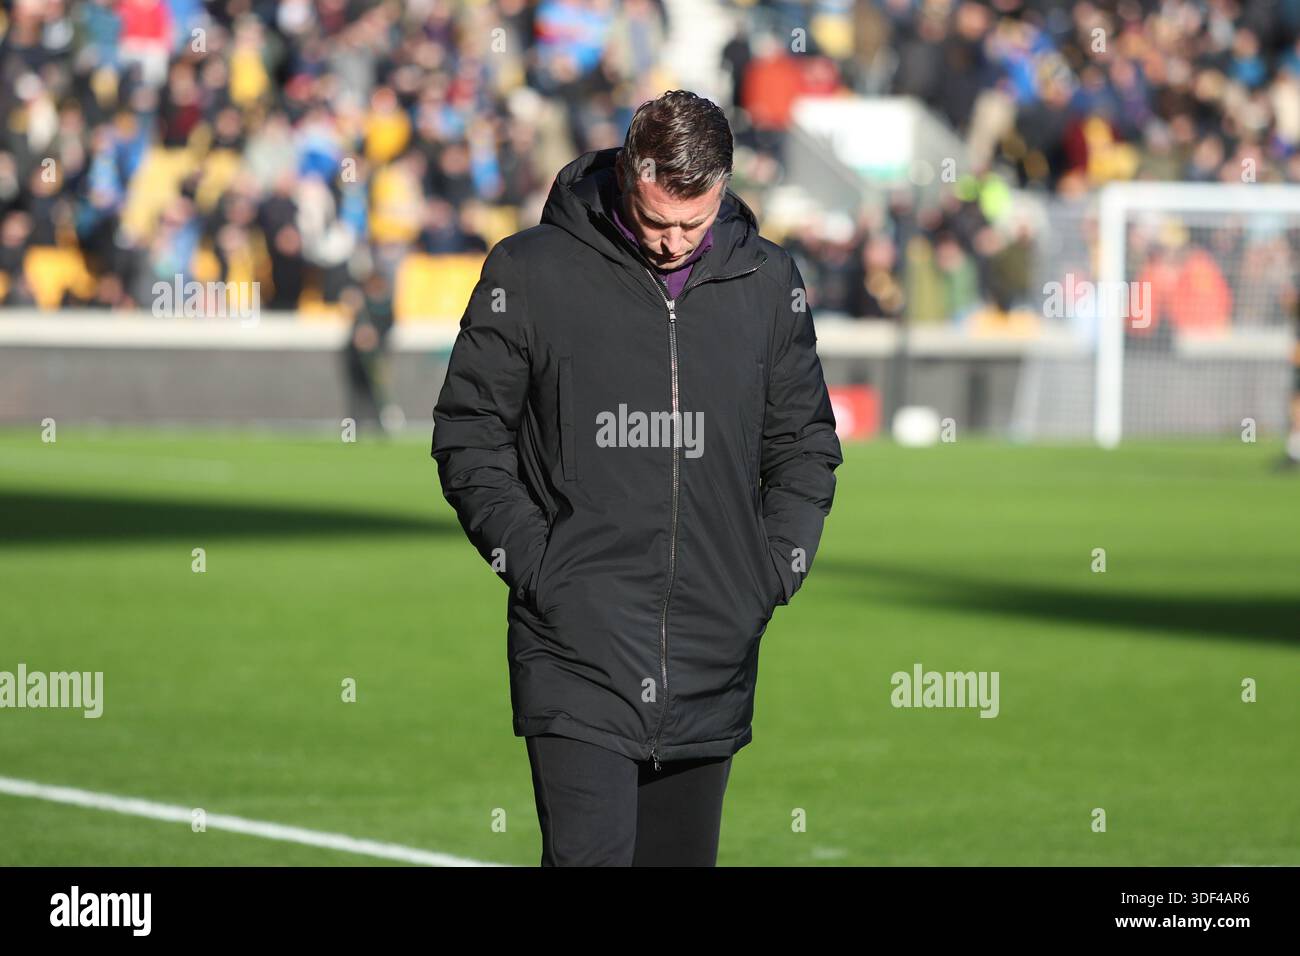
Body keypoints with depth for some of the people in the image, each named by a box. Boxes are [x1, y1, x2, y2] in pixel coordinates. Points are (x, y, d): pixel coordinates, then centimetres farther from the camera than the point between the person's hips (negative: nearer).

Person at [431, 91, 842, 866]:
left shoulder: (768, 283, 6)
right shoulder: (531, 273, -3)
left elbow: (806, 444, 16)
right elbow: (469, 436, 2)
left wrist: (777, 569, 4)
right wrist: (532, 562, -7)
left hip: (713, 669, 4)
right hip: (577, 655, -3)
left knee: (684, 857, 9)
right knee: (589, 855, -15)